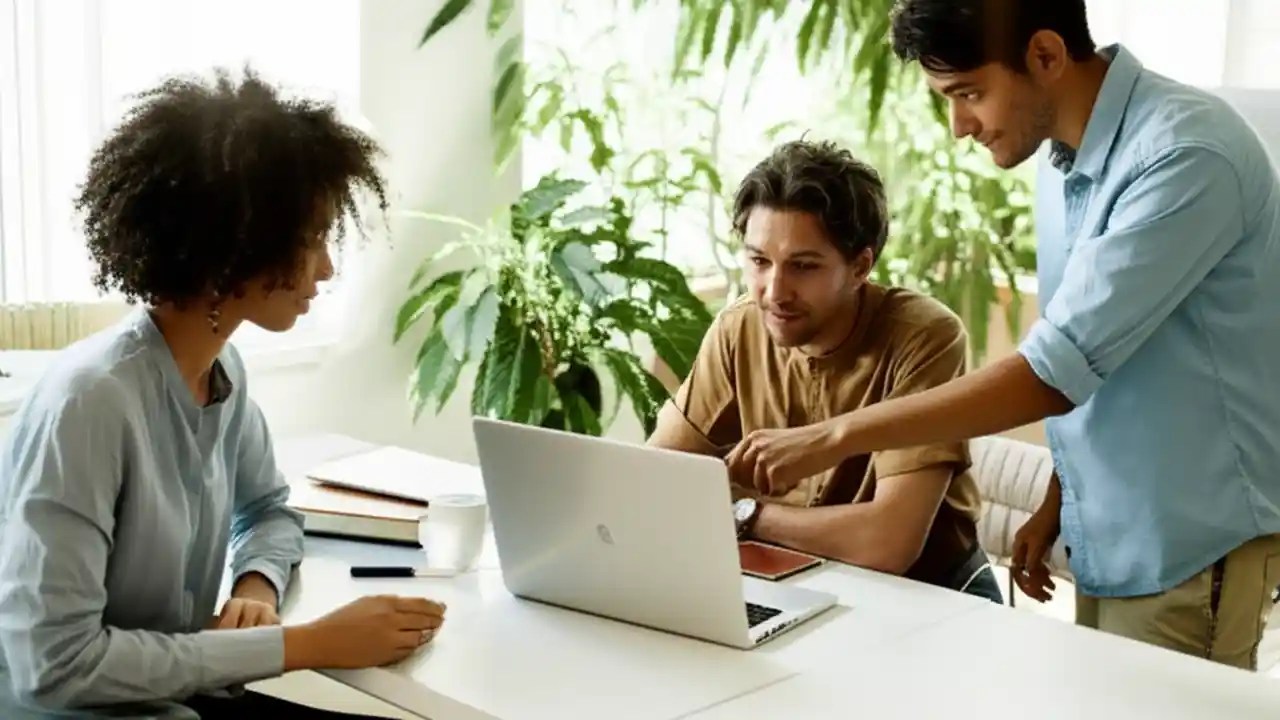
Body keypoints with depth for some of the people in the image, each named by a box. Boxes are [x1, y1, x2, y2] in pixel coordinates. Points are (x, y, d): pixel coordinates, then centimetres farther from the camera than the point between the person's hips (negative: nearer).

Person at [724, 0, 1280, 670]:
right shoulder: (1064, 157, 4)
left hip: (1189, 547, -7)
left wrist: (833, 436, -26)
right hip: (1113, 538, 8)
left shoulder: (1186, 156, -24)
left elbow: (1056, 371, -28)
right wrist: (1057, 504, 10)